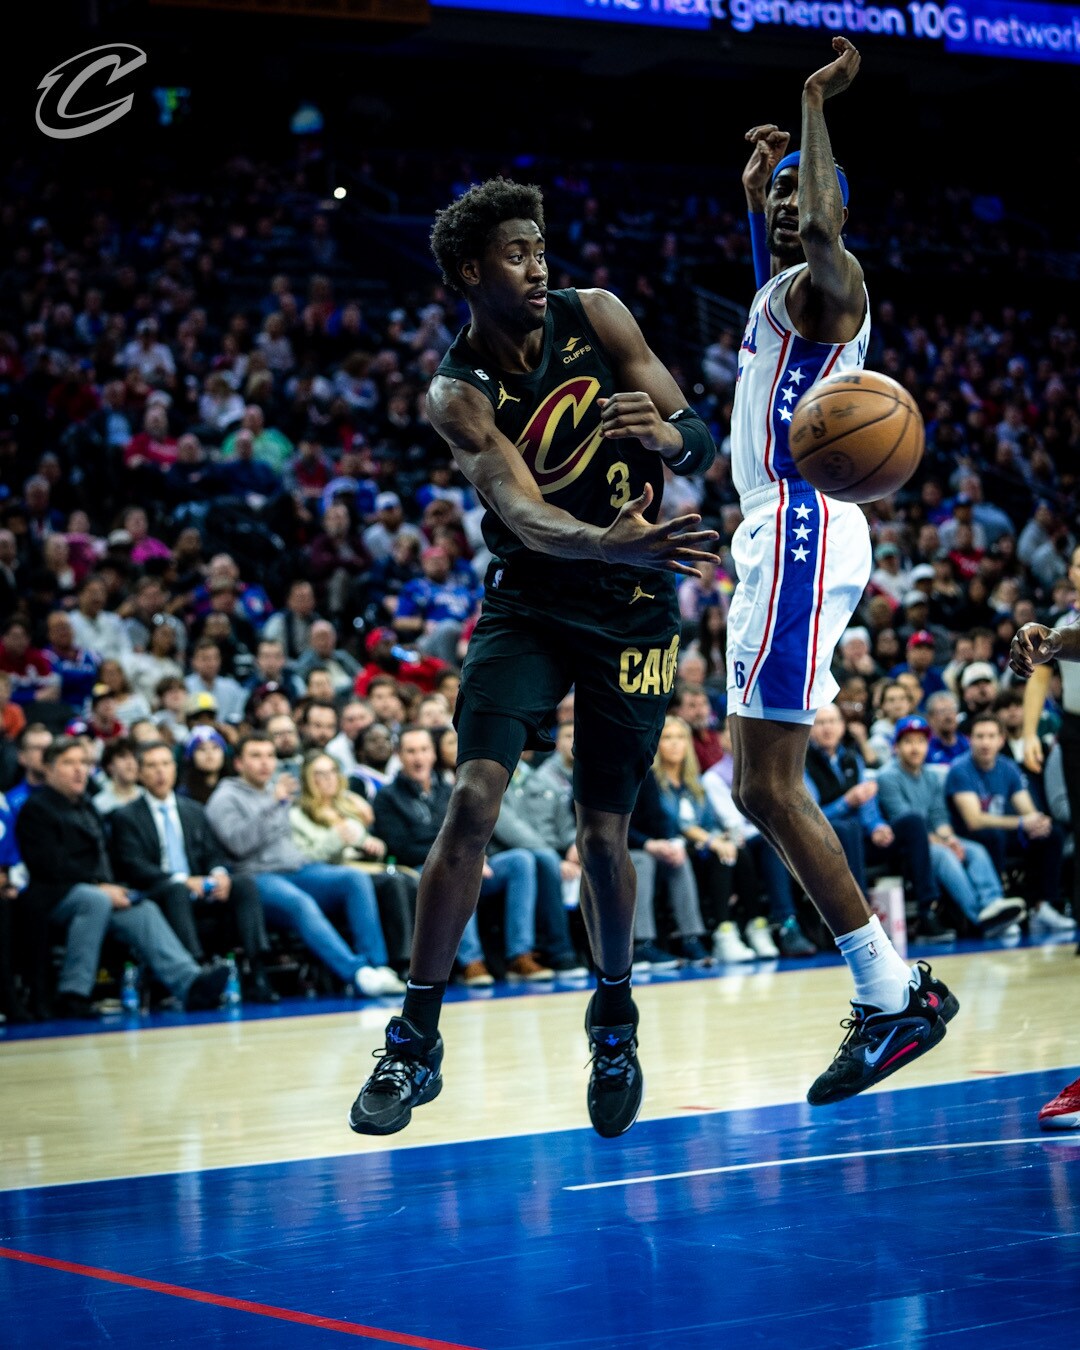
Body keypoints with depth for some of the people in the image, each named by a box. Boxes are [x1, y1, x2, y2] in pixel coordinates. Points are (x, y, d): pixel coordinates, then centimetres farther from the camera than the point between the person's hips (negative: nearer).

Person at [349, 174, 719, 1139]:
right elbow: (525, 516, -31)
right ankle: (416, 1042, -7)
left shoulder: (596, 318, -7)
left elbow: (702, 443, -4)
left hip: (632, 613, 1)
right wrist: (612, 542, -52)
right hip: (528, 606, -1)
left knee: (603, 832, 2)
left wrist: (668, 434, -30)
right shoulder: (459, 395, -15)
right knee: (473, 799, -17)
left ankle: (615, 1023, 28)